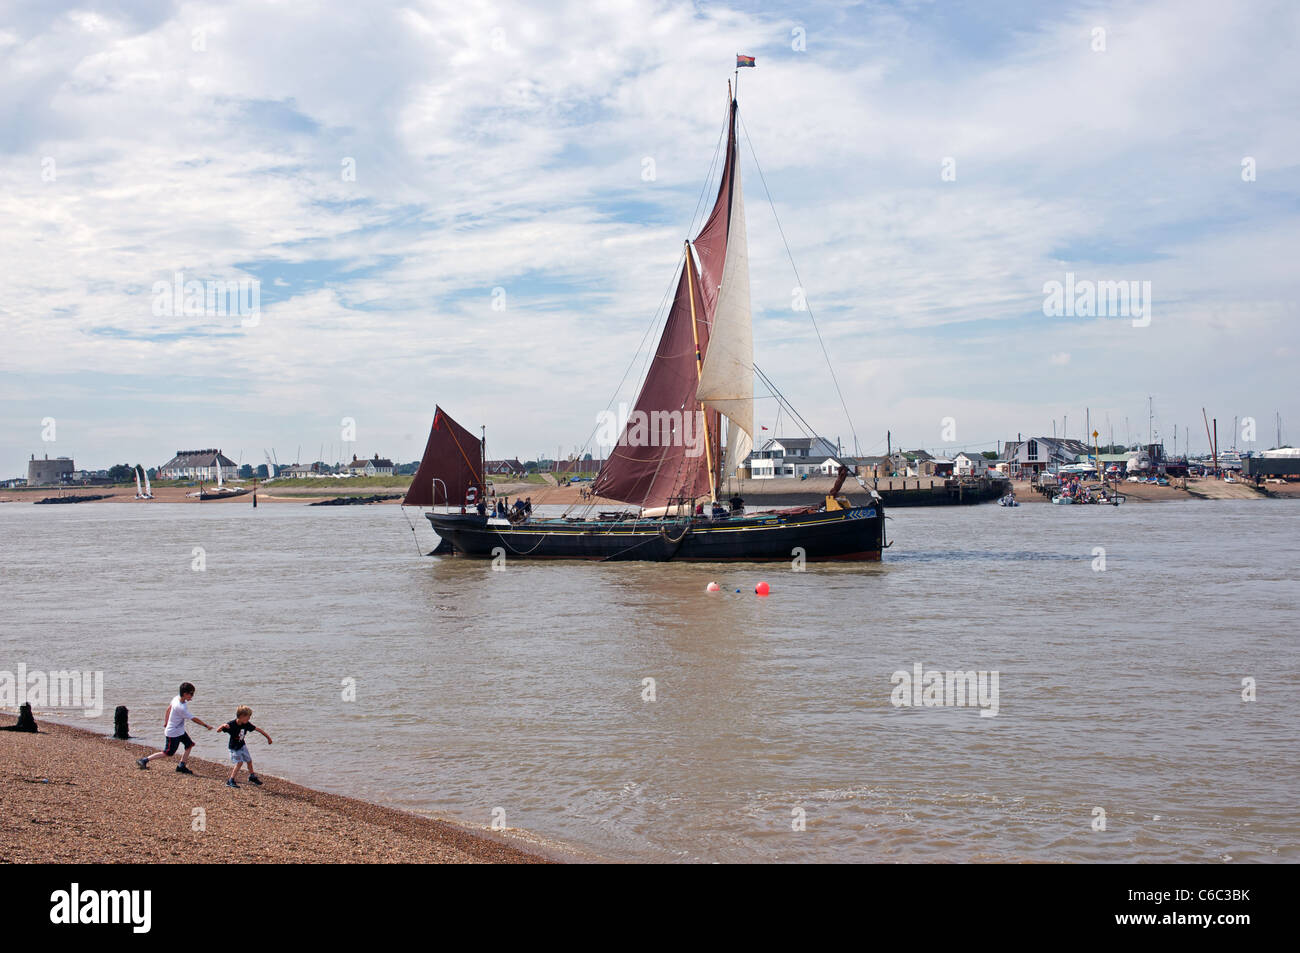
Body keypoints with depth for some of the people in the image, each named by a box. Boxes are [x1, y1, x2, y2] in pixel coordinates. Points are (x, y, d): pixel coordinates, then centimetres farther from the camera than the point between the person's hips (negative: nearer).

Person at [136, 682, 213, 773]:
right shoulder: (181, 708, -33)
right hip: (173, 734, -9)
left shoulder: (177, 698, -7)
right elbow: (194, 719, -24)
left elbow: (169, 708, 10)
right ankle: (144, 760, 7)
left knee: (189, 745, 9)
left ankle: (181, 766, 17)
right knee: (167, 753, 1)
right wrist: (206, 725, -13)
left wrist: (166, 722, 23)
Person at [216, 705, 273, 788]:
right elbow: (218, 730, -29)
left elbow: (257, 729, -3)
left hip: (242, 745, 6)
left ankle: (252, 777, 40)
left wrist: (268, 737, 3)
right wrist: (223, 726, -52)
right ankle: (230, 781, -12)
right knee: (239, 762, -20)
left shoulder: (246, 724, -14)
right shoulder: (231, 724, -28)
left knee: (249, 760, 16)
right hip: (234, 748, -6)